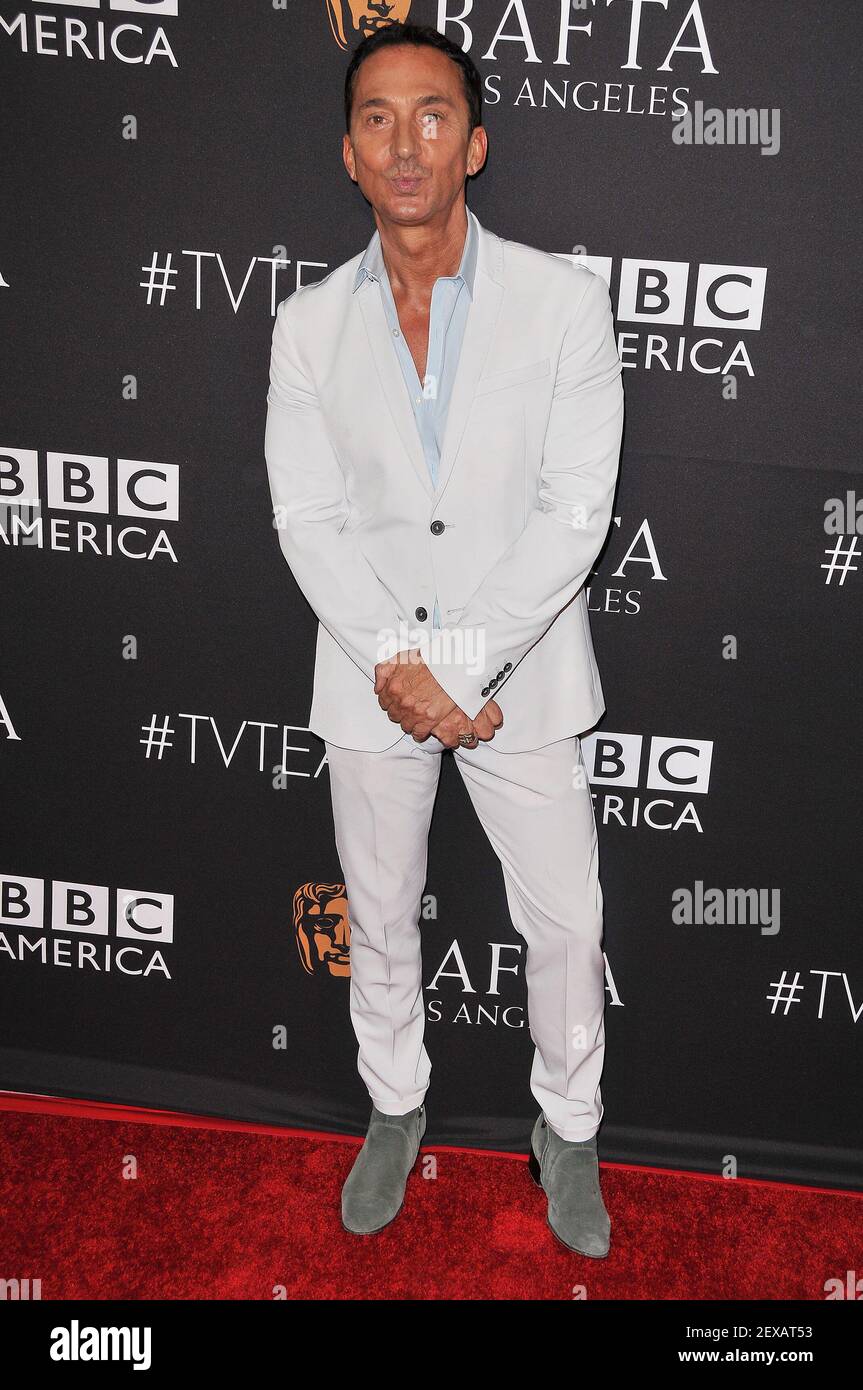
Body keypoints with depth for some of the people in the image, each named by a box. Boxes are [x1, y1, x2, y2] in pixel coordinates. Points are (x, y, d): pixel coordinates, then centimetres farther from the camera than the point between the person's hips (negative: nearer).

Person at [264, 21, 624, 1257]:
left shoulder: (564, 301, -8)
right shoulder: (309, 325, -1)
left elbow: (575, 511, -12)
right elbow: (308, 520, -4)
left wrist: (464, 666, -18)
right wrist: (394, 663, -16)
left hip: (522, 669, -1)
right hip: (369, 674, 2)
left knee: (565, 923, 9)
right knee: (381, 919, 17)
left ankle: (568, 1129, 34)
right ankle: (396, 1107, 42)